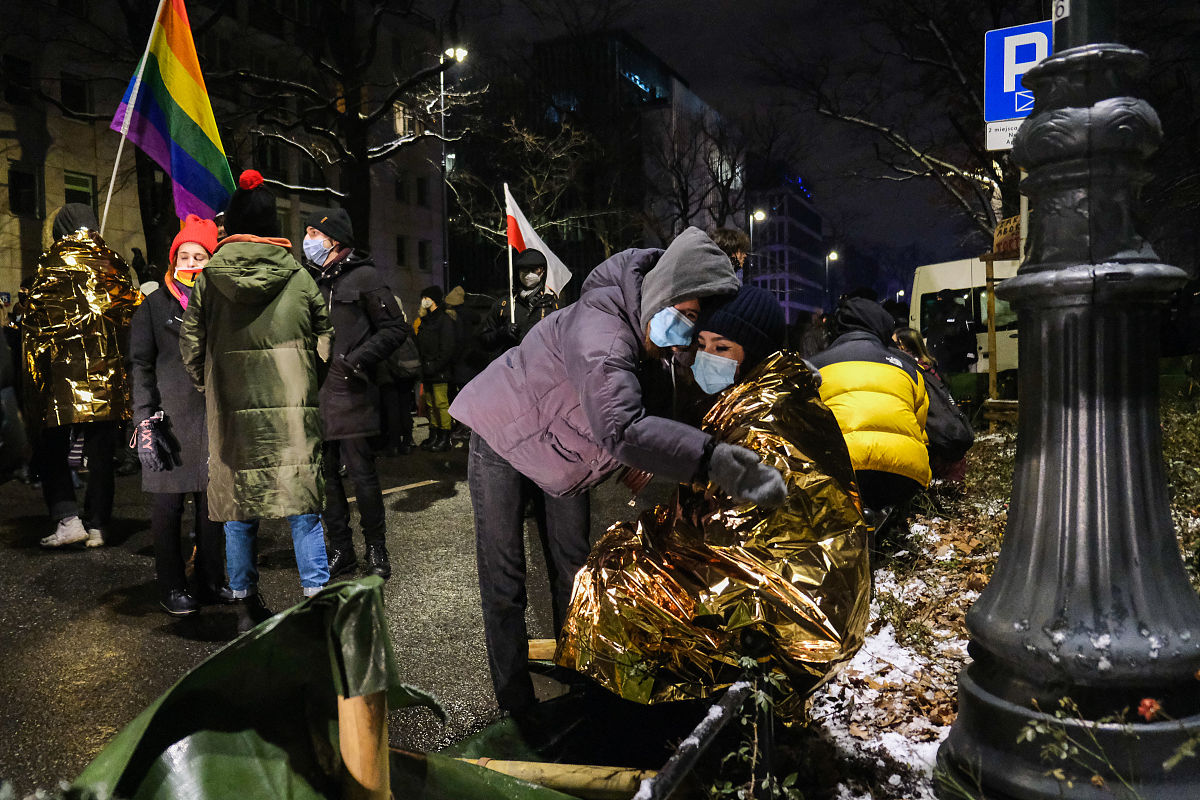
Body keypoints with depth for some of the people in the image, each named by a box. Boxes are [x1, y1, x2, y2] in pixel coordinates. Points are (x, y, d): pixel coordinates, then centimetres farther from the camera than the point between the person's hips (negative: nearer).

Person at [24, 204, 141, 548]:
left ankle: (68, 519, -2)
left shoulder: (52, 265, -3)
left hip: (64, 375, -3)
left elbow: (35, 326, -4)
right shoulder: (114, 265, 7)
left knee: (52, 449, 9)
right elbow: (132, 315, 9)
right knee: (101, 454, 7)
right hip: (109, 374, 3)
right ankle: (96, 526, 10)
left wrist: (35, 380, 2)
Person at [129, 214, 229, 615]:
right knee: (168, 506, 2)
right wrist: (144, 421, -10)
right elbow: (140, 365, -1)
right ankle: (172, 588, 13)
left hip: (214, 419, 3)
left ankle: (211, 582, 18)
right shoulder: (155, 306, 5)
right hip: (170, 419, -2)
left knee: (212, 503, 7)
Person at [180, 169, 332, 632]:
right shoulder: (300, 278, 1)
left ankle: (245, 604, 19)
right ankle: (316, 596, 2)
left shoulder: (208, 279, 2)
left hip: (232, 408, 1)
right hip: (292, 407, -1)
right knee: (303, 504, 3)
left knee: (239, 507, 10)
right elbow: (324, 341, 4)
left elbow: (191, 347, 5)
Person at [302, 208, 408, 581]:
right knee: (325, 473, 9)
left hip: (352, 393, -6)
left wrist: (357, 360, -13)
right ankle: (340, 549, 20)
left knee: (362, 473, -2)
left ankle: (376, 548, 12)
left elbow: (395, 328, -5)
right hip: (315, 393, 6)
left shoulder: (363, 276, -2)